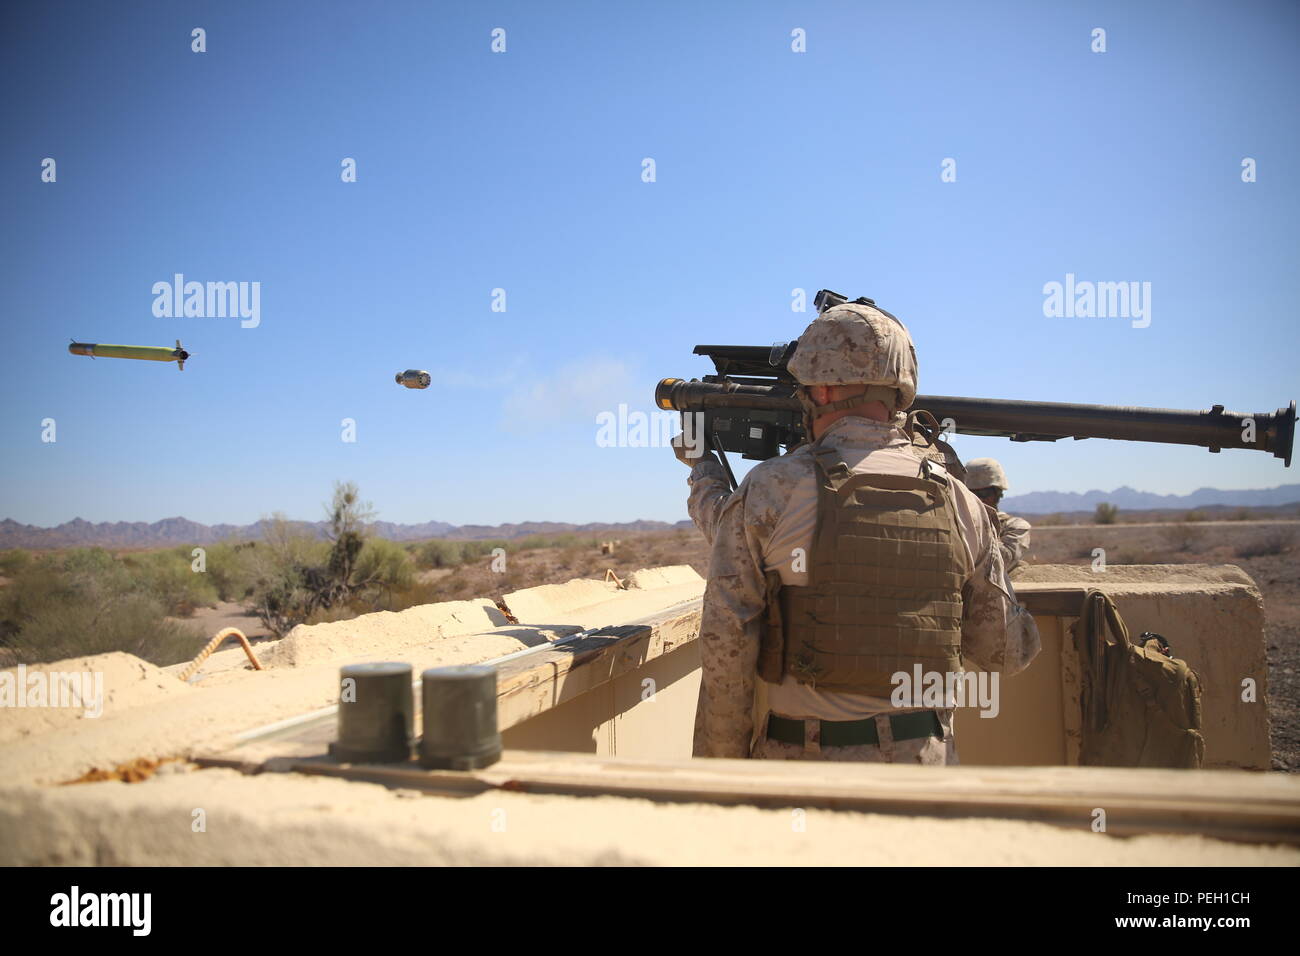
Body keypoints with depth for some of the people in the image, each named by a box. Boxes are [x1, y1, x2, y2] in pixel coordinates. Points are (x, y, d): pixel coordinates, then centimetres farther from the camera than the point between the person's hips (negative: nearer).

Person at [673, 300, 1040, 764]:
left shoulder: (770, 489, -12)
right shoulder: (958, 499, -2)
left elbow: (725, 647, -11)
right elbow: (1009, 652, 7)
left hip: (802, 762, -3)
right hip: (925, 761, 4)